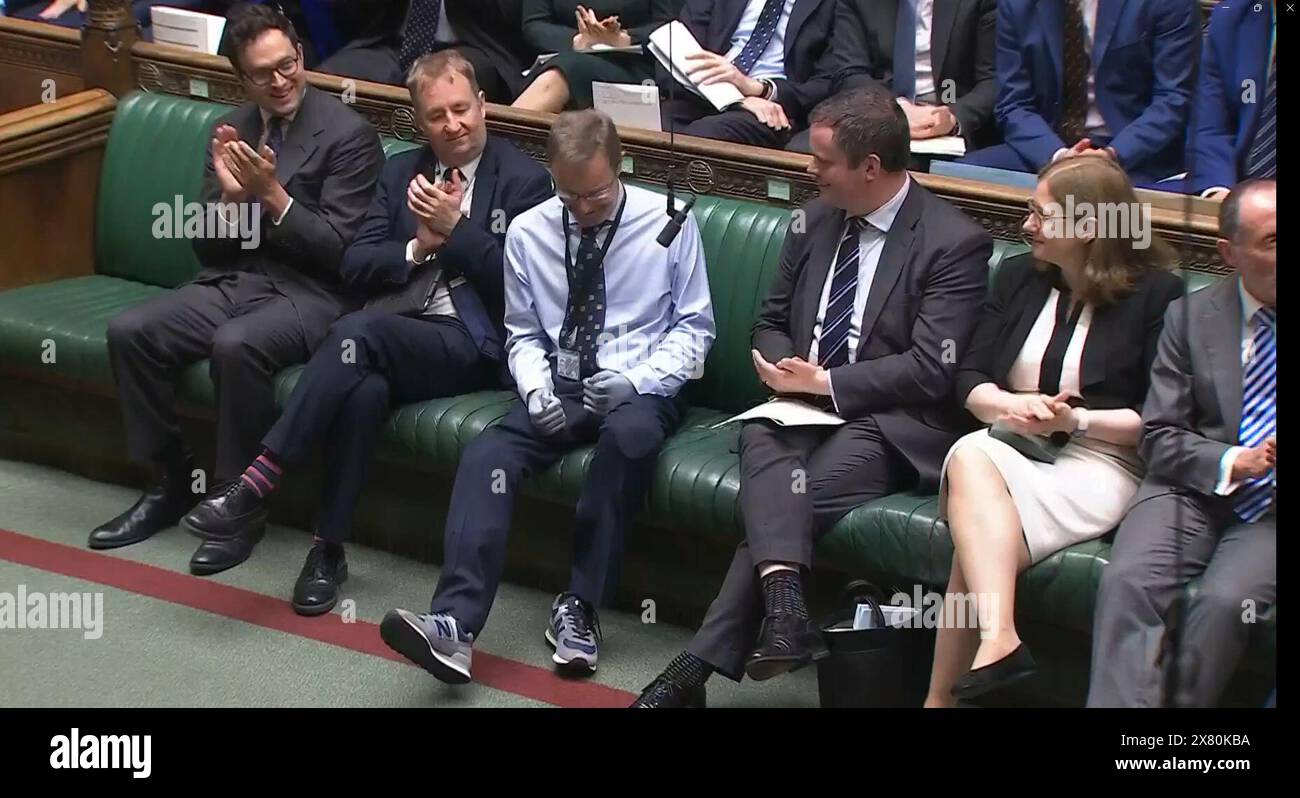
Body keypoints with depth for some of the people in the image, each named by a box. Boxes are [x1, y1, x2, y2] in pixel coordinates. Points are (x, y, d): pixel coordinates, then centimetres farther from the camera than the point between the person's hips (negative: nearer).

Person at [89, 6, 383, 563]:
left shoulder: (348, 133, -7)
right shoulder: (233, 130, 11)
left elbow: (338, 249, -11)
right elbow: (208, 247, 11)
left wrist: (272, 193, -21)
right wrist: (232, 196, -9)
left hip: (309, 293, -6)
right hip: (233, 281, 6)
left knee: (235, 345, -36)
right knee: (129, 332, -17)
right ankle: (170, 481, -2)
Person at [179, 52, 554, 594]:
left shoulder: (525, 180, 5)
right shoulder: (401, 172, 21)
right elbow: (354, 266, 13)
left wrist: (453, 229, -10)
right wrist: (418, 248, -4)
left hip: (471, 343, -4)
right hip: (394, 332, 4)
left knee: (357, 333, -34)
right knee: (364, 388, -35)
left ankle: (255, 488, -35)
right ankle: (328, 549, -26)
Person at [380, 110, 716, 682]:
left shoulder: (669, 223, -2)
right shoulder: (527, 233, 5)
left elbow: (693, 328, 1)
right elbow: (524, 335, 14)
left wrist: (637, 381, -16)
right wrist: (536, 388, -8)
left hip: (640, 388, -3)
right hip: (559, 385, 3)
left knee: (630, 435, -39)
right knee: (486, 456, -27)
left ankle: (581, 608, -27)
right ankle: (455, 627, -40)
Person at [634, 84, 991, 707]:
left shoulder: (954, 244, -6)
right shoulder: (816, 221, 13)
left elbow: (933, 372, -12)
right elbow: (772, 322, 22)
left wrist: (825, 383, -13)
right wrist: (787, 372, -1)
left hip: (890, 424, -5)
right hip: (803, 405, 5)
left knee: (793, 494, -31)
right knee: (764, 442, -31)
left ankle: (698, 666, -32)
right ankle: (783, 605, -49)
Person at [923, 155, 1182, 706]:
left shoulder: (1157, 294, -1)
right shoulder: (1019, 277, 16)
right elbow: (969, 378, 12)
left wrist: (1076, 420, -17)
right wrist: (1012, 404, -9)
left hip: (1103, 460, -4)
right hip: (1010, 445, 5)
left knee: (977, 541, -29)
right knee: (968, 457, -33)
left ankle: (940, 697, -27)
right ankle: (998, 639, -42)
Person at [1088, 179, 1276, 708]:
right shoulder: (1190, 316, 10)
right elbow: (1158, 437, 7)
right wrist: (1232, 462, -12)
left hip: (1268, 511, -2)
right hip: (1194, 491, 2)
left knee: (1223, 603, -29)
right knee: (1128, 582, -27)